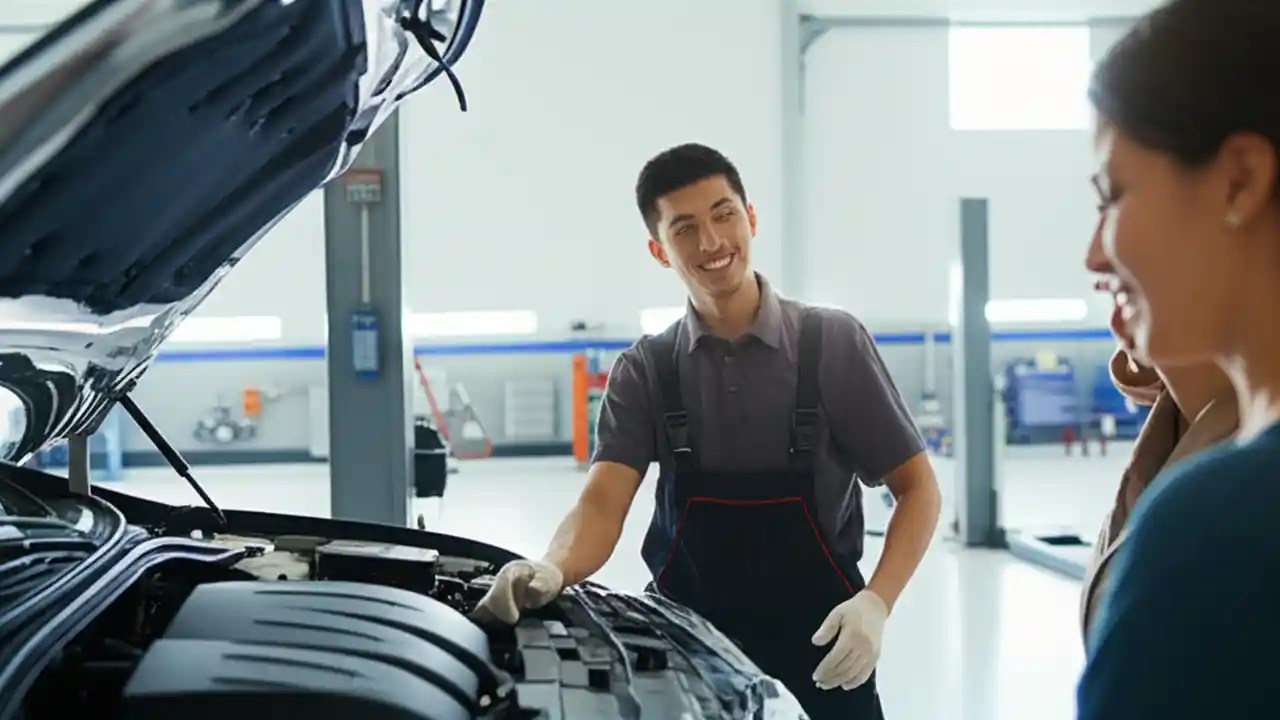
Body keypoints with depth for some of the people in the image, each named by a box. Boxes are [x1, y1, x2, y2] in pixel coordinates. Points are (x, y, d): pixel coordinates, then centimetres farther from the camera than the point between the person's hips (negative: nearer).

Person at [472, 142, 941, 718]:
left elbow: (917, 488, -1)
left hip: (819, 654, -1)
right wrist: (554, 571, -33)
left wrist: (875, 603, -17)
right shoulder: (644, 372, 0)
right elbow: (602, 503, -11)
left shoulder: (833, 345, -4)